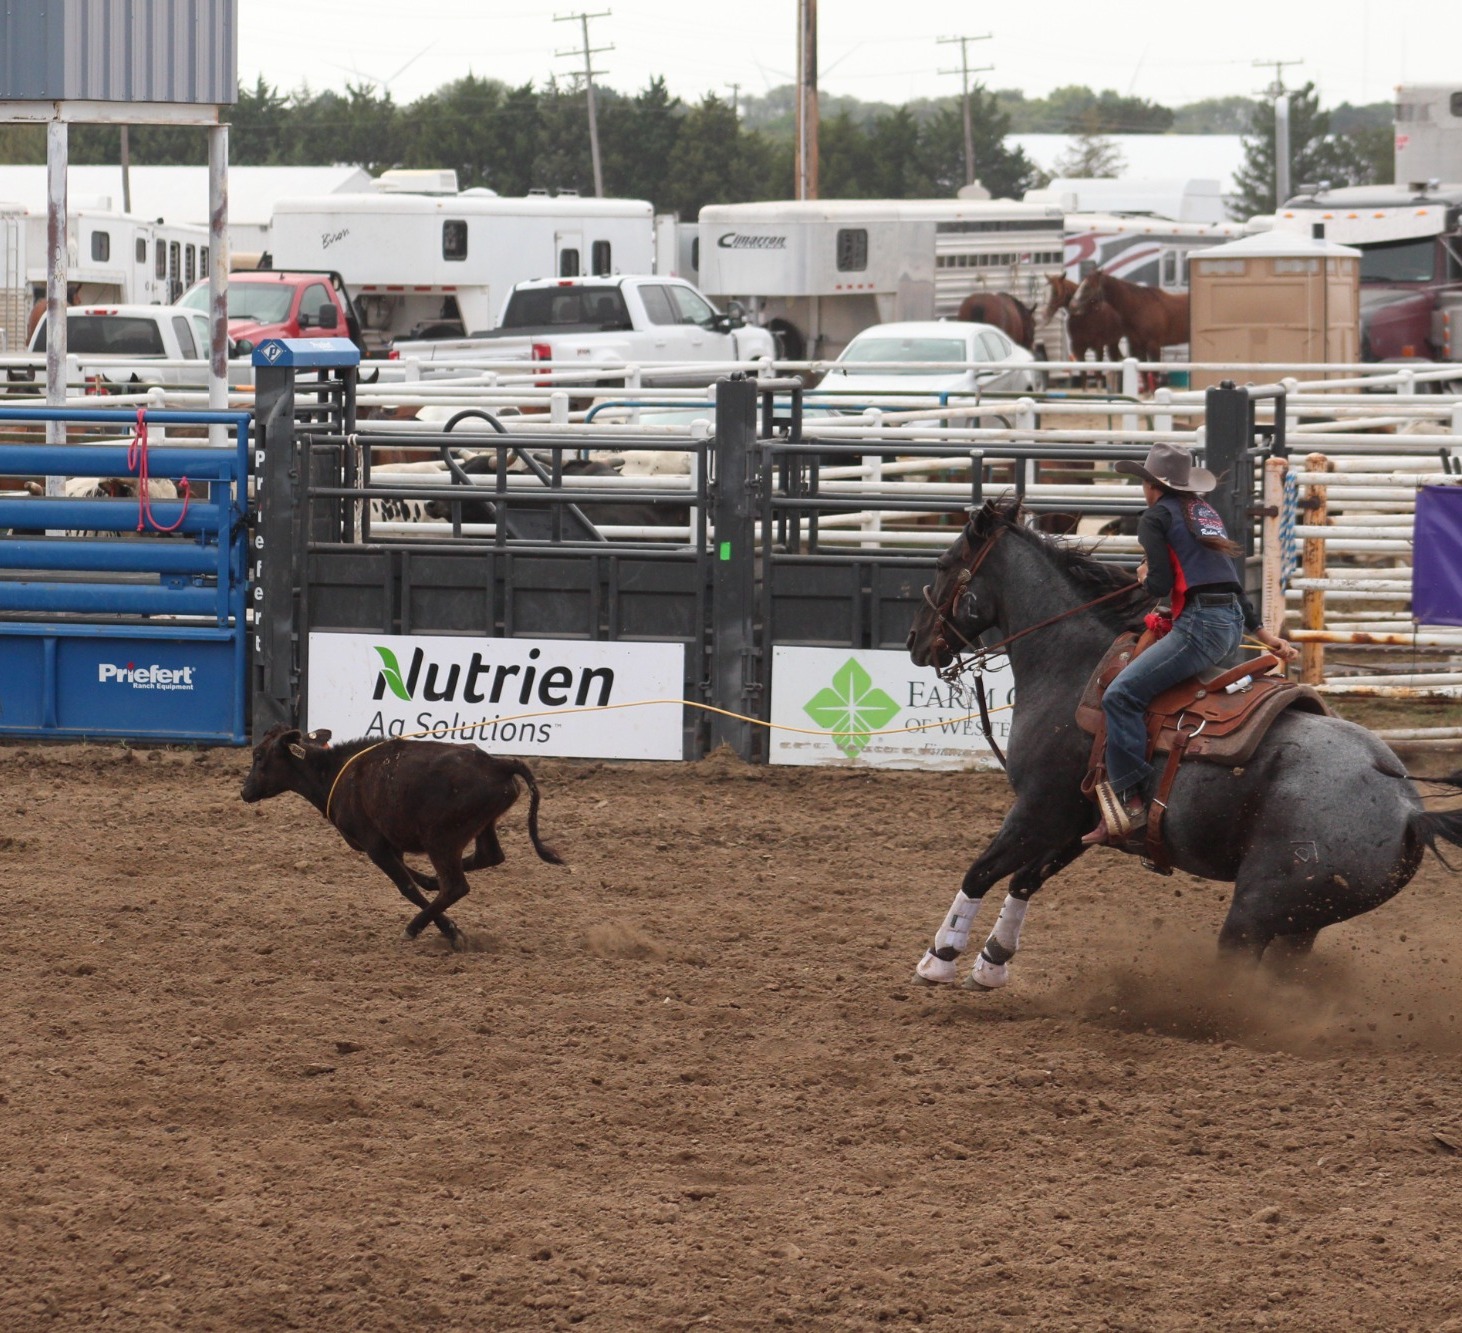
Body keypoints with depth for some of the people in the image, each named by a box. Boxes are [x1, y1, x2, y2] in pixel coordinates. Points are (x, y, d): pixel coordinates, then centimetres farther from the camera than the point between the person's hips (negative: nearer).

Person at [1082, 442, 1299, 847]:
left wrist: (1146, 576, 14)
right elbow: (1231, 581, 30)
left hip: (1200, 625, -9)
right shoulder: (1206, 512, 24)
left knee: (1122, 695, -15)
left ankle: (1130, 800, -25)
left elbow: (1161, 585, -10)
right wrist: (1264, 634, 35)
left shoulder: (1156, 517, -1)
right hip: (1233, 624, 9)